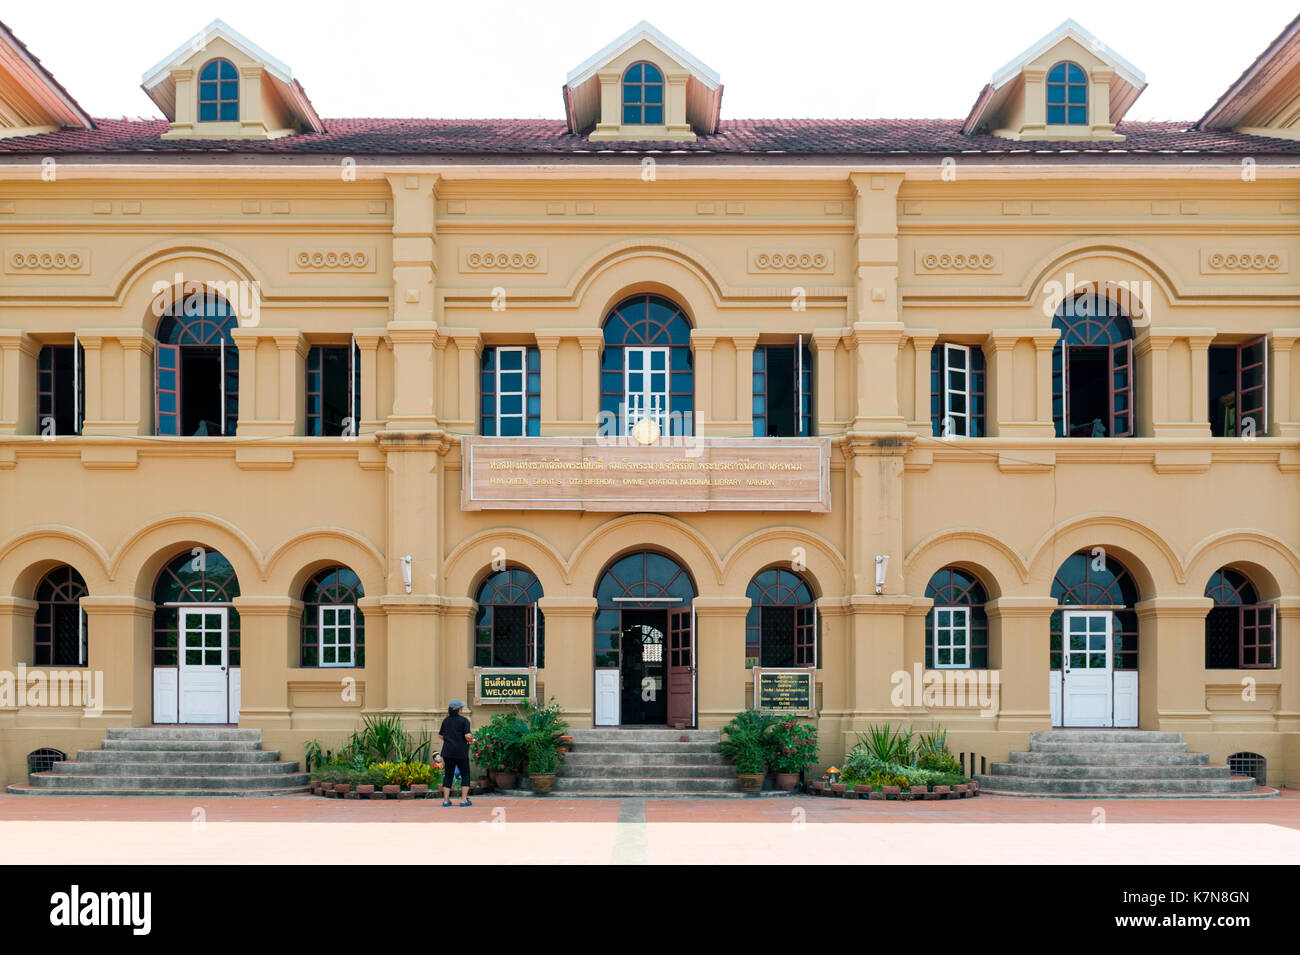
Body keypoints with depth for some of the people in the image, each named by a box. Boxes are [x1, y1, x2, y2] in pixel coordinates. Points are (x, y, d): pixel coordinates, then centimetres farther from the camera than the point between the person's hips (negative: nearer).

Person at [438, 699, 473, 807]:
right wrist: (470, 740, 4)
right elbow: (467, 736, -16)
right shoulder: (464, 720, -8)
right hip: (461, 752, -4)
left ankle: (446, 799, 6)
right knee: (465, 775, 6)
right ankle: (464, 799, 1)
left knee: (448, 775, 9)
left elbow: (440, 736, 12)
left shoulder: (446, 720, 8)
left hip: (447, 752, 4)